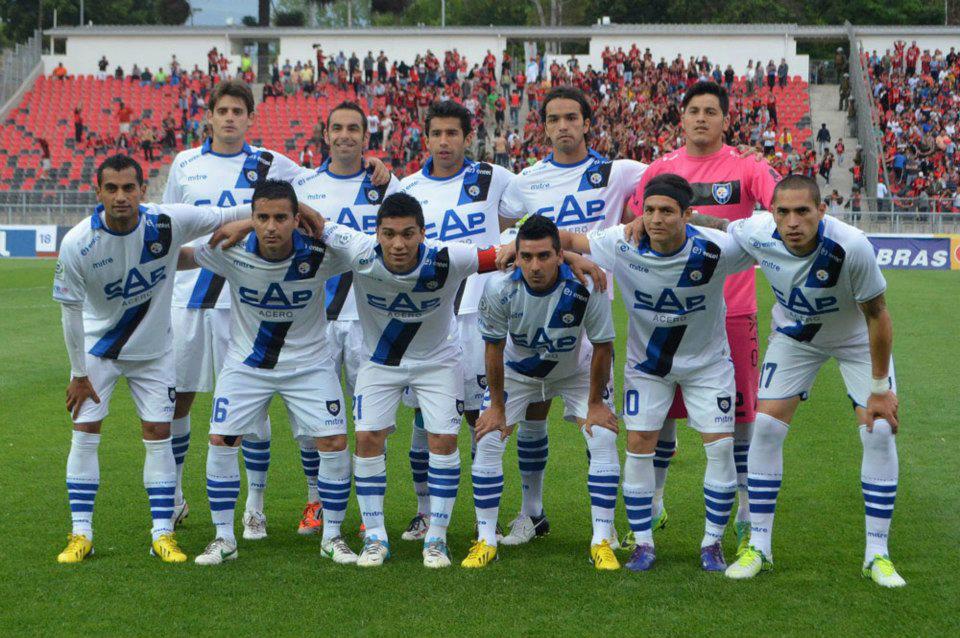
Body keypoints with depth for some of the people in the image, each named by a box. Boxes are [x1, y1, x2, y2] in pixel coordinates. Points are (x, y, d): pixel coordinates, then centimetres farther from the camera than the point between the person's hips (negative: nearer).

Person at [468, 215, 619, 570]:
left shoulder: (586, 287, -34)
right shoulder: (500, 288, -30)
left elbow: (602, 346, -19)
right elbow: (494, 346, -14)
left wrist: (595, 403, -13)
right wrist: (496, 405, -8)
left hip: (576, 370, -1)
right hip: (518, 370, 1)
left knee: (604, 439, -16)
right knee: (488, 441, -9)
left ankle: (602, 541, -4)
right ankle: (486, 540, 5)